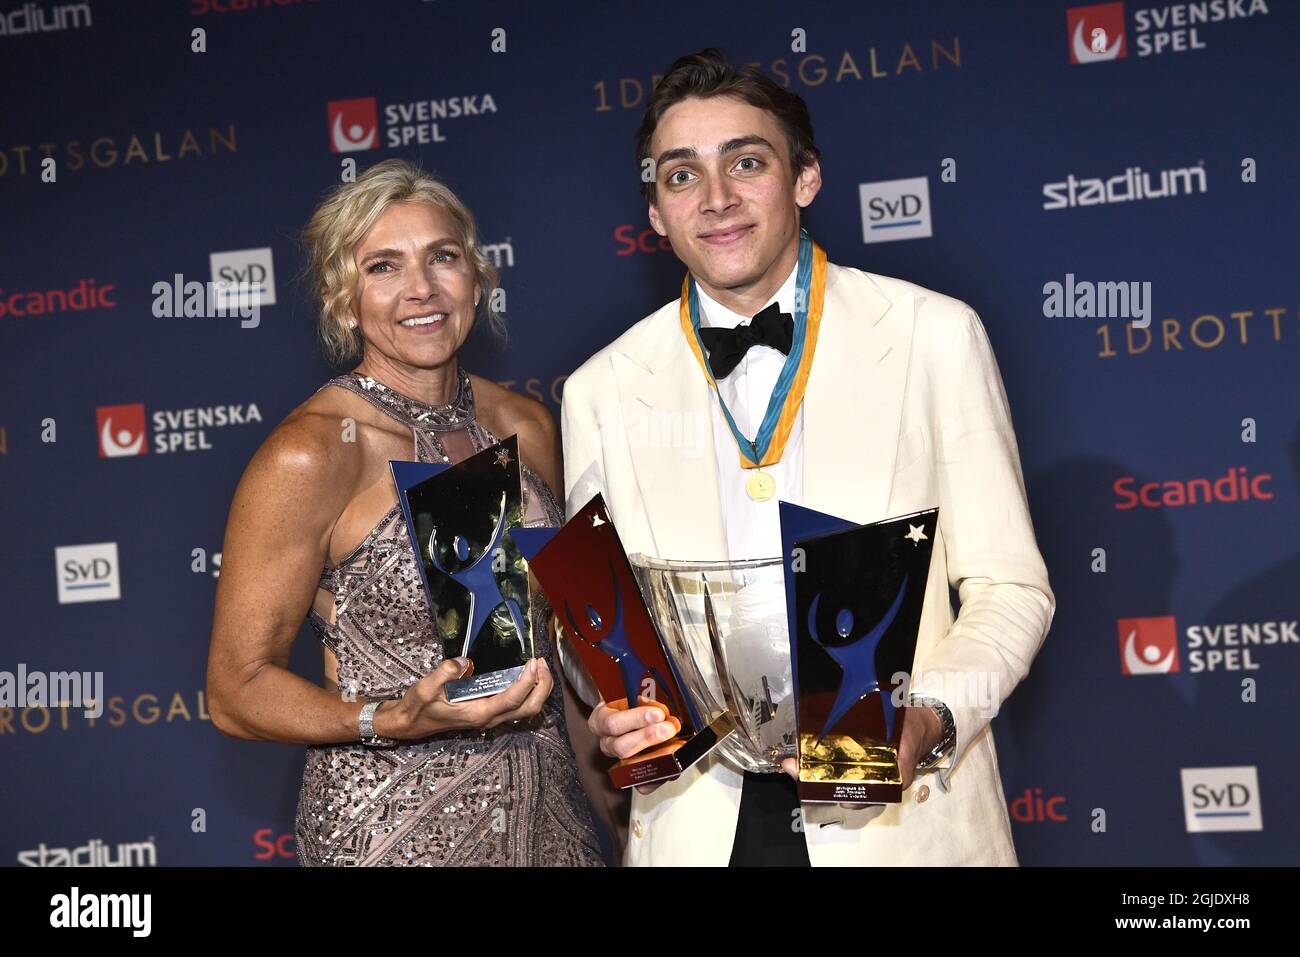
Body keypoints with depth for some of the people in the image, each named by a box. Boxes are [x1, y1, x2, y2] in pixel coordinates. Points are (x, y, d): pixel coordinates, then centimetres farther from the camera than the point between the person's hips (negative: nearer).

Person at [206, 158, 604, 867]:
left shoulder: (526, 427, 2)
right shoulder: (308, 455, -16)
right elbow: (238, 689, -13)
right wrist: (396, 721, -27)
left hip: (548, 808, 6)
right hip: (389, 825, -6)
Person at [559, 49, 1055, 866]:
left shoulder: (936, 336, -2)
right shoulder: (602, 392, 2)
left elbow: (1010, 587, -1)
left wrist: (930, 723, -18)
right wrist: (610, 705, -12)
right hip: (699, 826, 1)